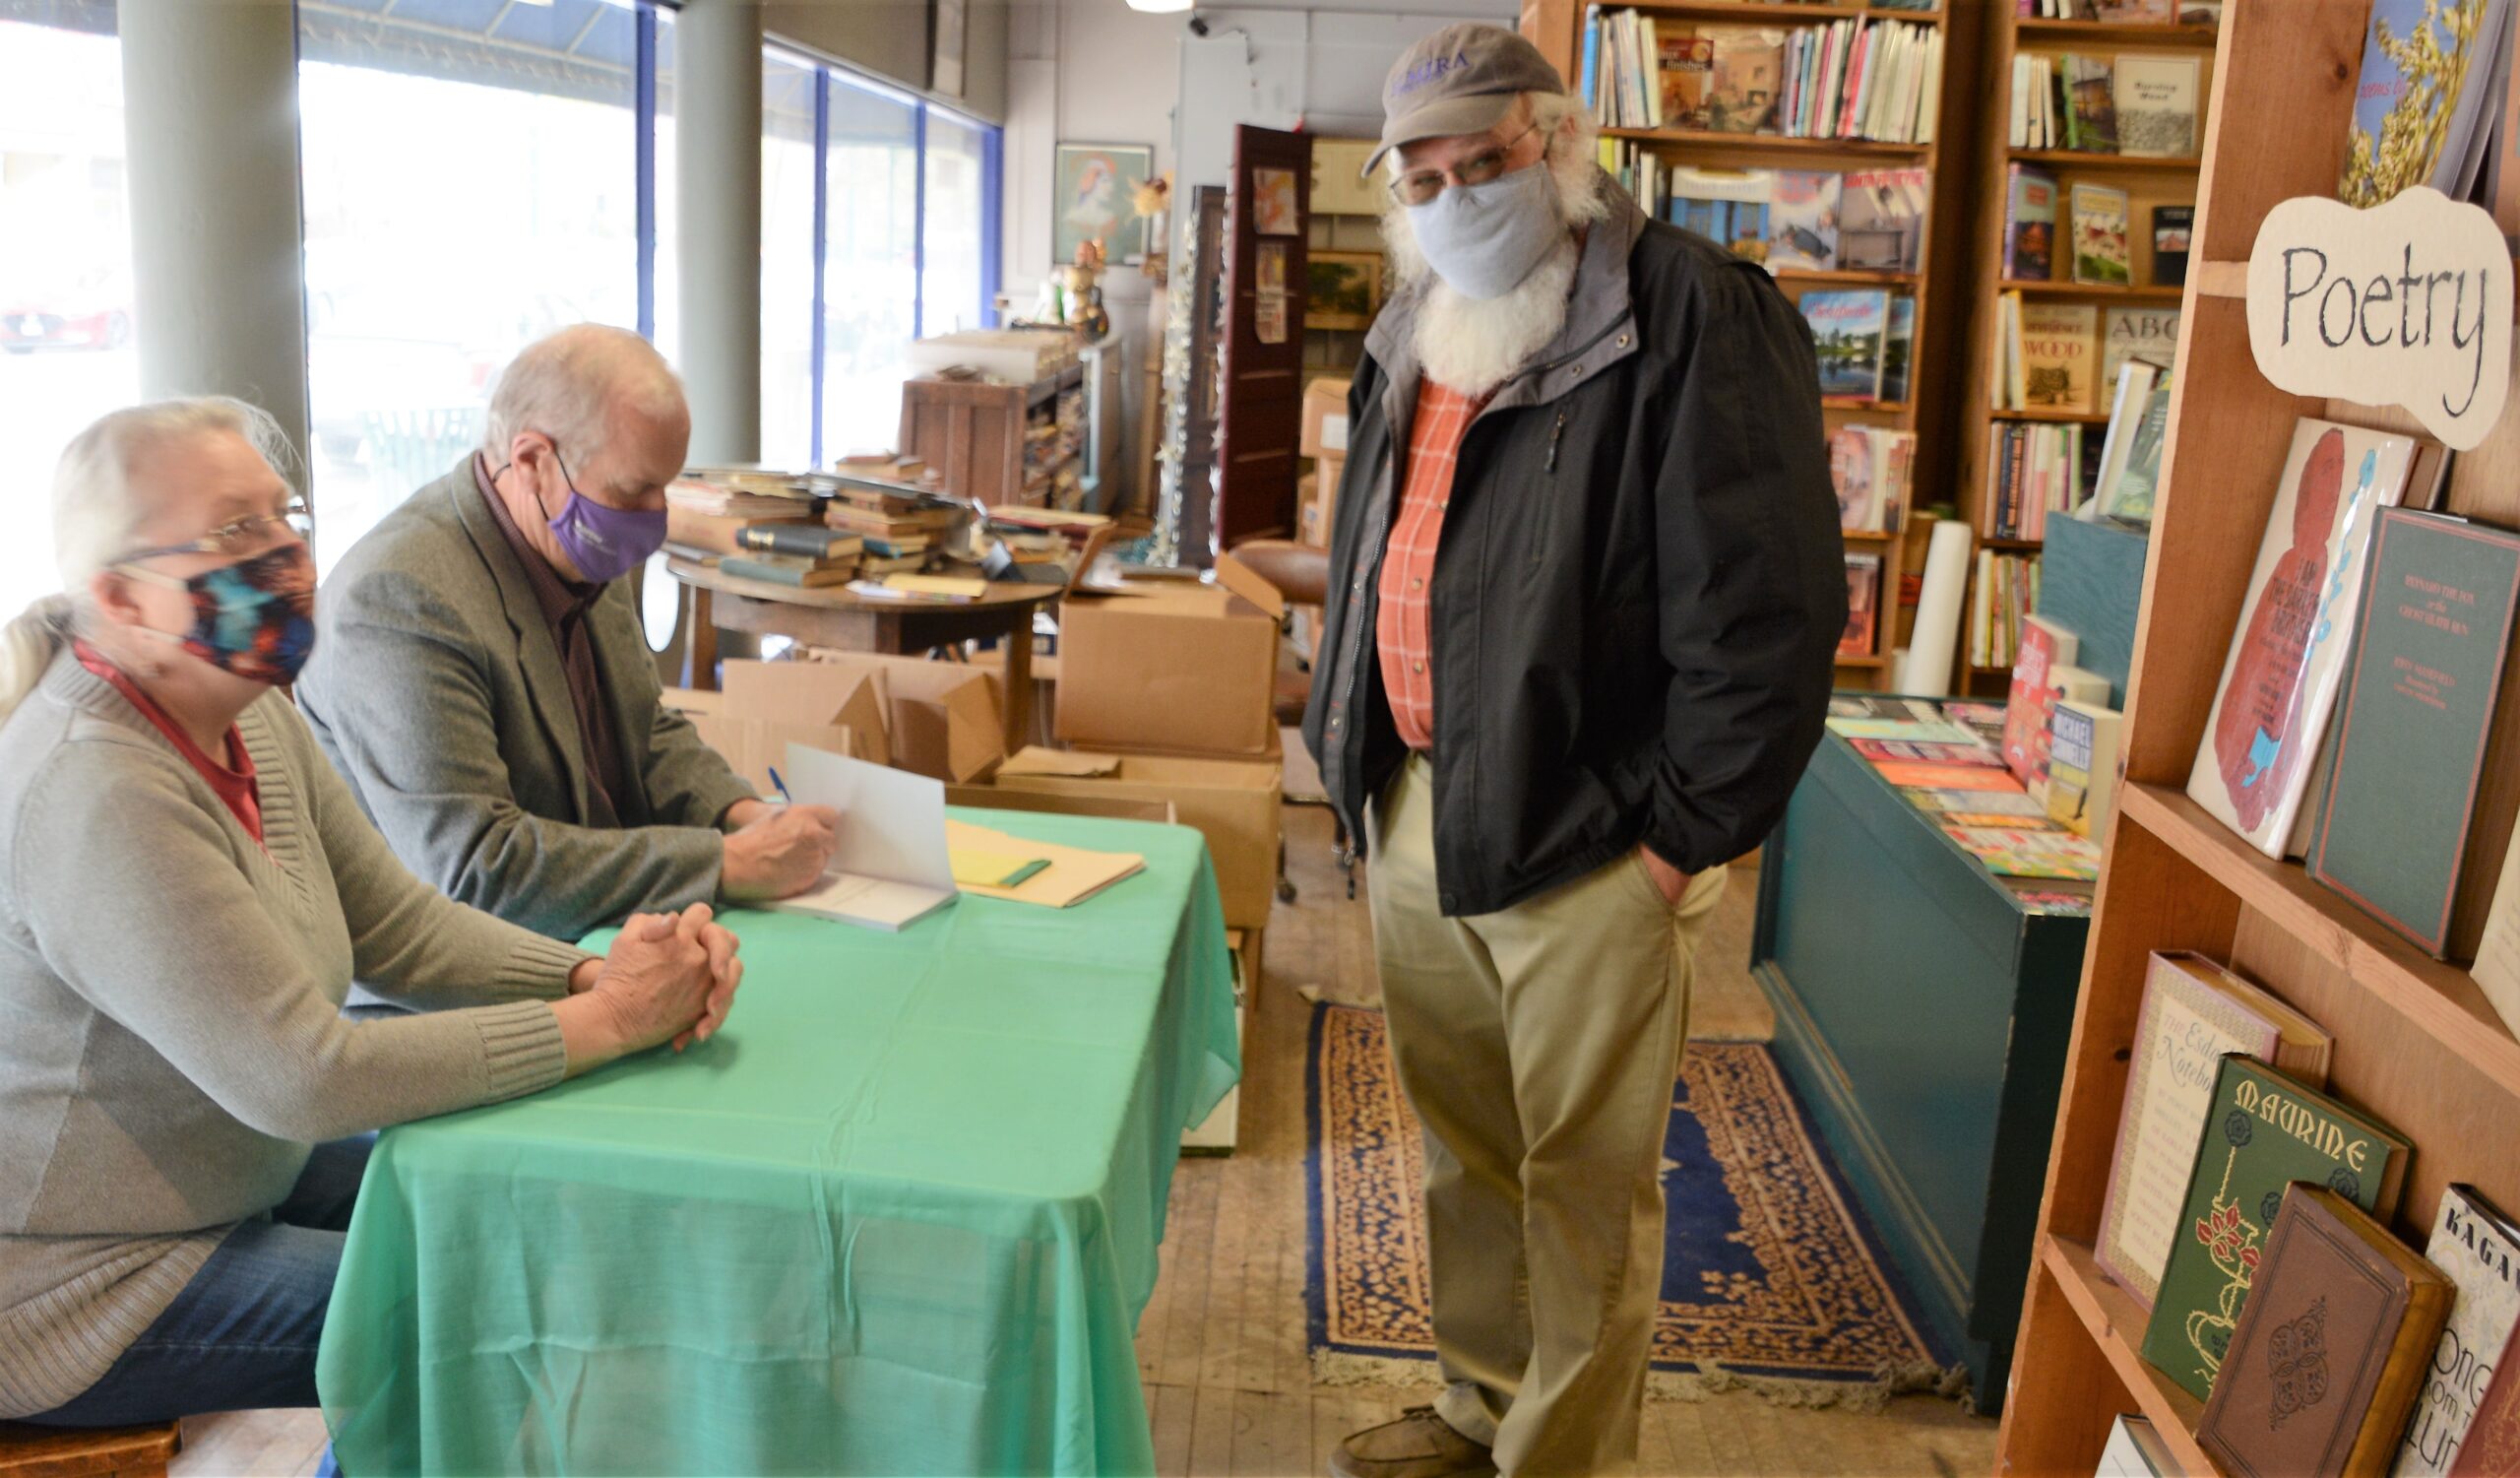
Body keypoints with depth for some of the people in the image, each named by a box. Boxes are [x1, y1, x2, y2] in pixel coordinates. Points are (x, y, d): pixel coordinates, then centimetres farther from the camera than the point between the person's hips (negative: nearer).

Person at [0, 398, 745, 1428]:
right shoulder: (98, 796, -30)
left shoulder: (252, 721, 0)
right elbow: (304, 1077, -32)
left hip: (238, 1176, 9)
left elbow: (395, 923, 2)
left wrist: (595, 974, -16)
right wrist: (610, 1021, -28)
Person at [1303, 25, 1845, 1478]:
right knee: (1465, 1145, 20)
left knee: (1584, 1185, 5)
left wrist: (1683, 839, -16)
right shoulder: (1416, 334, 13)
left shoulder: (1695, 314, -12)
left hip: (1584, 841, -7)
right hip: (1414, 814, 8)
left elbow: (1768, 605, -17)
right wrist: (1358, 756, 14)